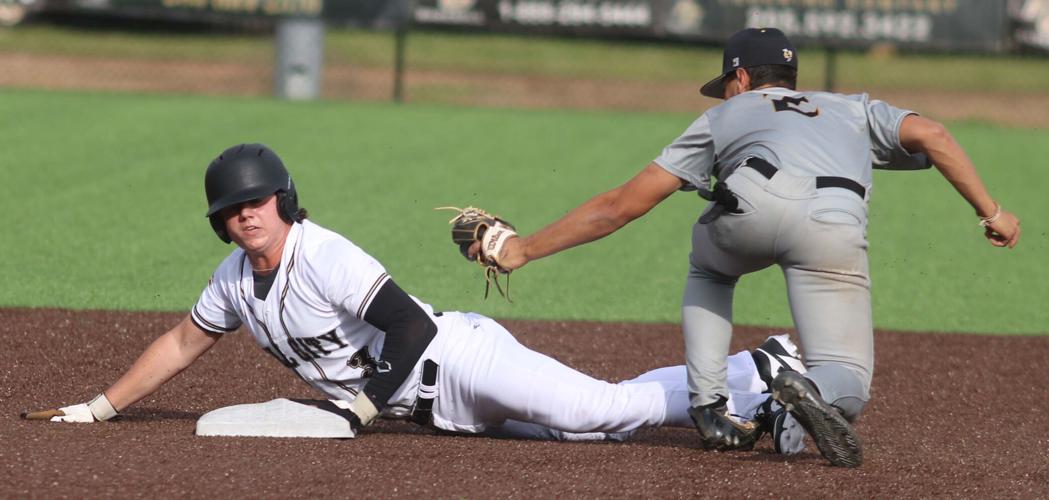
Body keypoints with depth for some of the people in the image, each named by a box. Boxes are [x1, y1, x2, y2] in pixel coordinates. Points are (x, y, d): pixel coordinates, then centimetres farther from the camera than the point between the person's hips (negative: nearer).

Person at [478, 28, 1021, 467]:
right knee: (848, 383, 7)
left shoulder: (726, 116, 37)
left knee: (707, 267, 36)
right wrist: (990, 212, 18)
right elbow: (930, 135, 20)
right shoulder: (852, 109, 41)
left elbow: (621, 205, 32)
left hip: (751, 203, 1)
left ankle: (708, 406, 19)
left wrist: (526, 248, 38)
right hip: (835, 225, -1)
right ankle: (813, 390, -29)